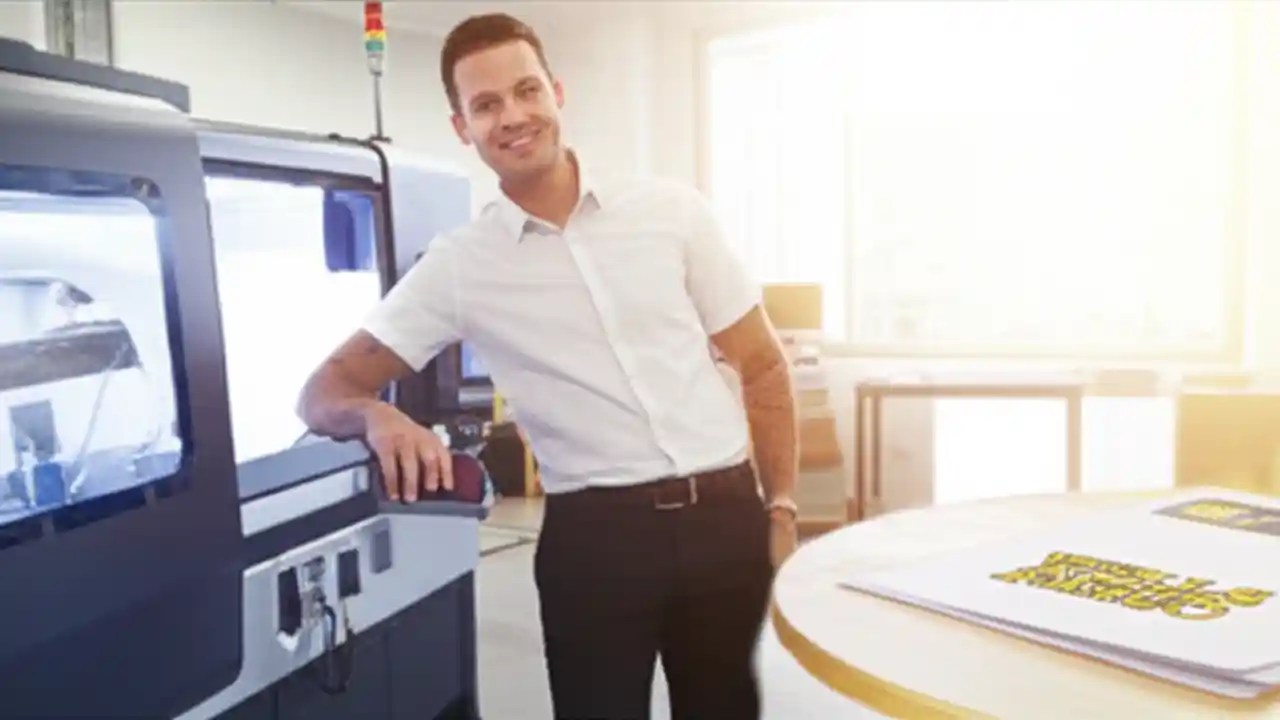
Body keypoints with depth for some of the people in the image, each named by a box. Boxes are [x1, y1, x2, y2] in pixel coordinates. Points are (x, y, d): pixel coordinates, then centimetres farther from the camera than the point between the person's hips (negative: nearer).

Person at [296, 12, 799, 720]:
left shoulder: (670, 208, 1)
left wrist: (781, 508, 1)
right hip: (595, 535, -1)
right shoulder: (457, 265, -1)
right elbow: (326, 389, 1)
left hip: (725, 514, 2)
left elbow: (762, 366, 6)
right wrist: (375, 416, -22)